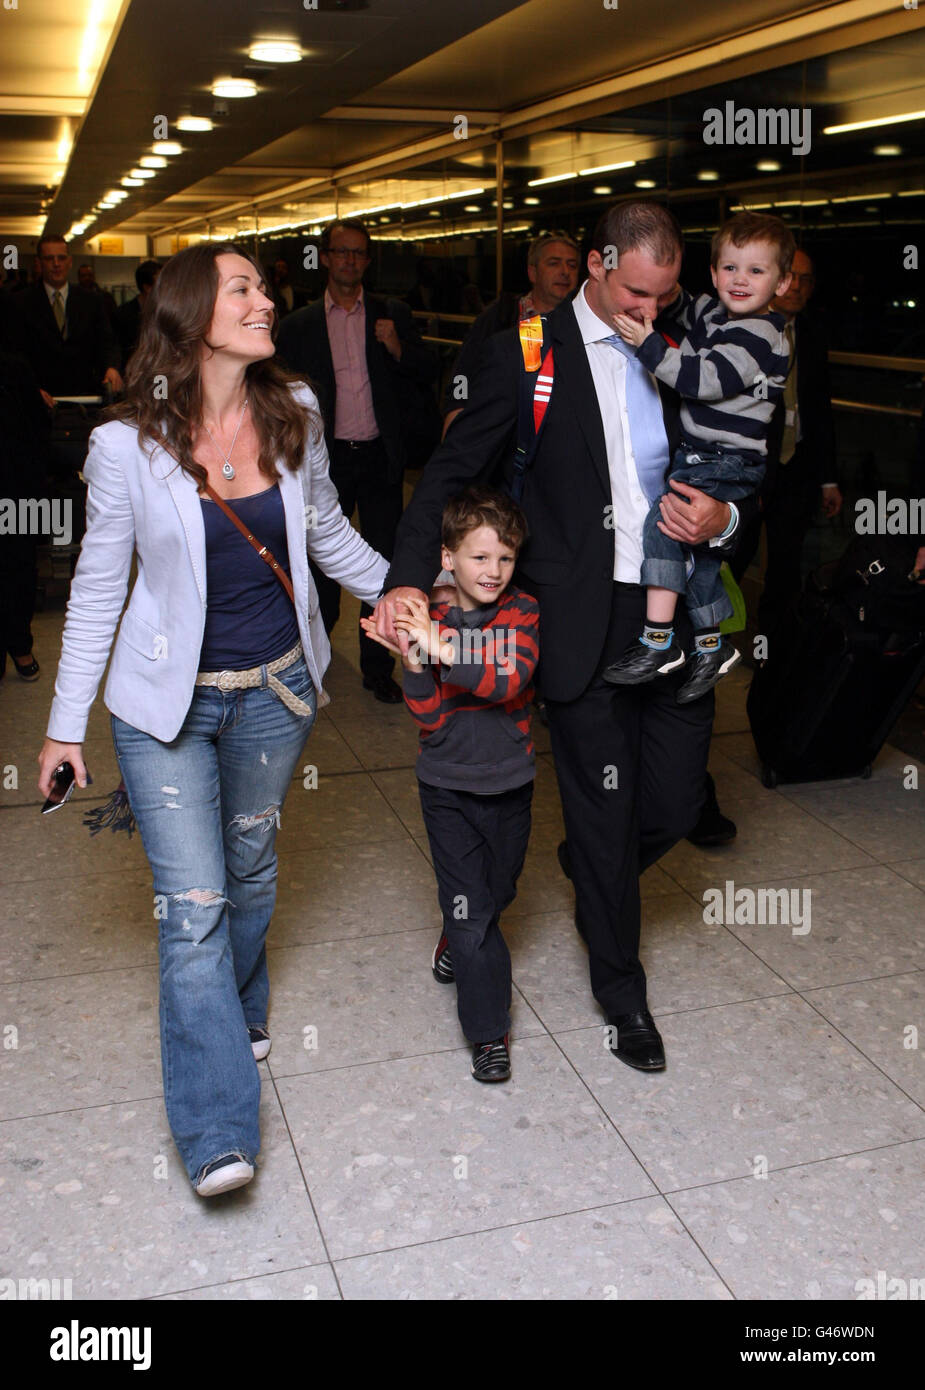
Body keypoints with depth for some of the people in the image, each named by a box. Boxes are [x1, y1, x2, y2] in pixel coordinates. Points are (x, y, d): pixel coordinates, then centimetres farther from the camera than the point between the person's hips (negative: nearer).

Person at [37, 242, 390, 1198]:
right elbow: (98, 587, -5)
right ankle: (217, 1133, 4)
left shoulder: (294, 415, -4)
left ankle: (236, 1012, 48)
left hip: (274, 688, 4)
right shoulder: (128, 445, -14)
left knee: (250, 868, 20)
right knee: (192, 906, -5)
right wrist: (67, 722, -2)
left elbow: (326, 532, 12)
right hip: (167, 699, -3)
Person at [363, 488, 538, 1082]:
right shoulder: (430, 622, -7)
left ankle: (458, 941, 53)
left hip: (509, 786, 2)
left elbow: (512, 681, -24)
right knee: (470, 906, -3)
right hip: (448, 788, -1)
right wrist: (416, 662, -29)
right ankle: (490, 1032, 9)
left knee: (498, 894, 20)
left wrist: (444, 653, -33)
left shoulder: (523, 612, -6)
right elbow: (431, 720, -13)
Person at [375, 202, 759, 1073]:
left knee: (675, 803, 8)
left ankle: (597, 881, 44)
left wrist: (724, 514, -8)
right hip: (583, 621, -3)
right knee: (604, 813, 7)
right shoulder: (528, 353, -5)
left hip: (674, 613, 4)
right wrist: (409, 575, -20)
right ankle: (622, 992, 28)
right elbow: (454, 469, -6)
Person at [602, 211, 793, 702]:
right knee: (701, 552, 15)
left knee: (663, 519, -25)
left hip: (728, 465, -10)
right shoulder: (712, 310, 9)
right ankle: (710, 645, 31)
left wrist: (649, 345, -30)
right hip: (699, 454, 10)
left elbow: (706, 380, -28)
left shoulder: (759, 337, -18)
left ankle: (658, 641, -26)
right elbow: (678, 306, 30)